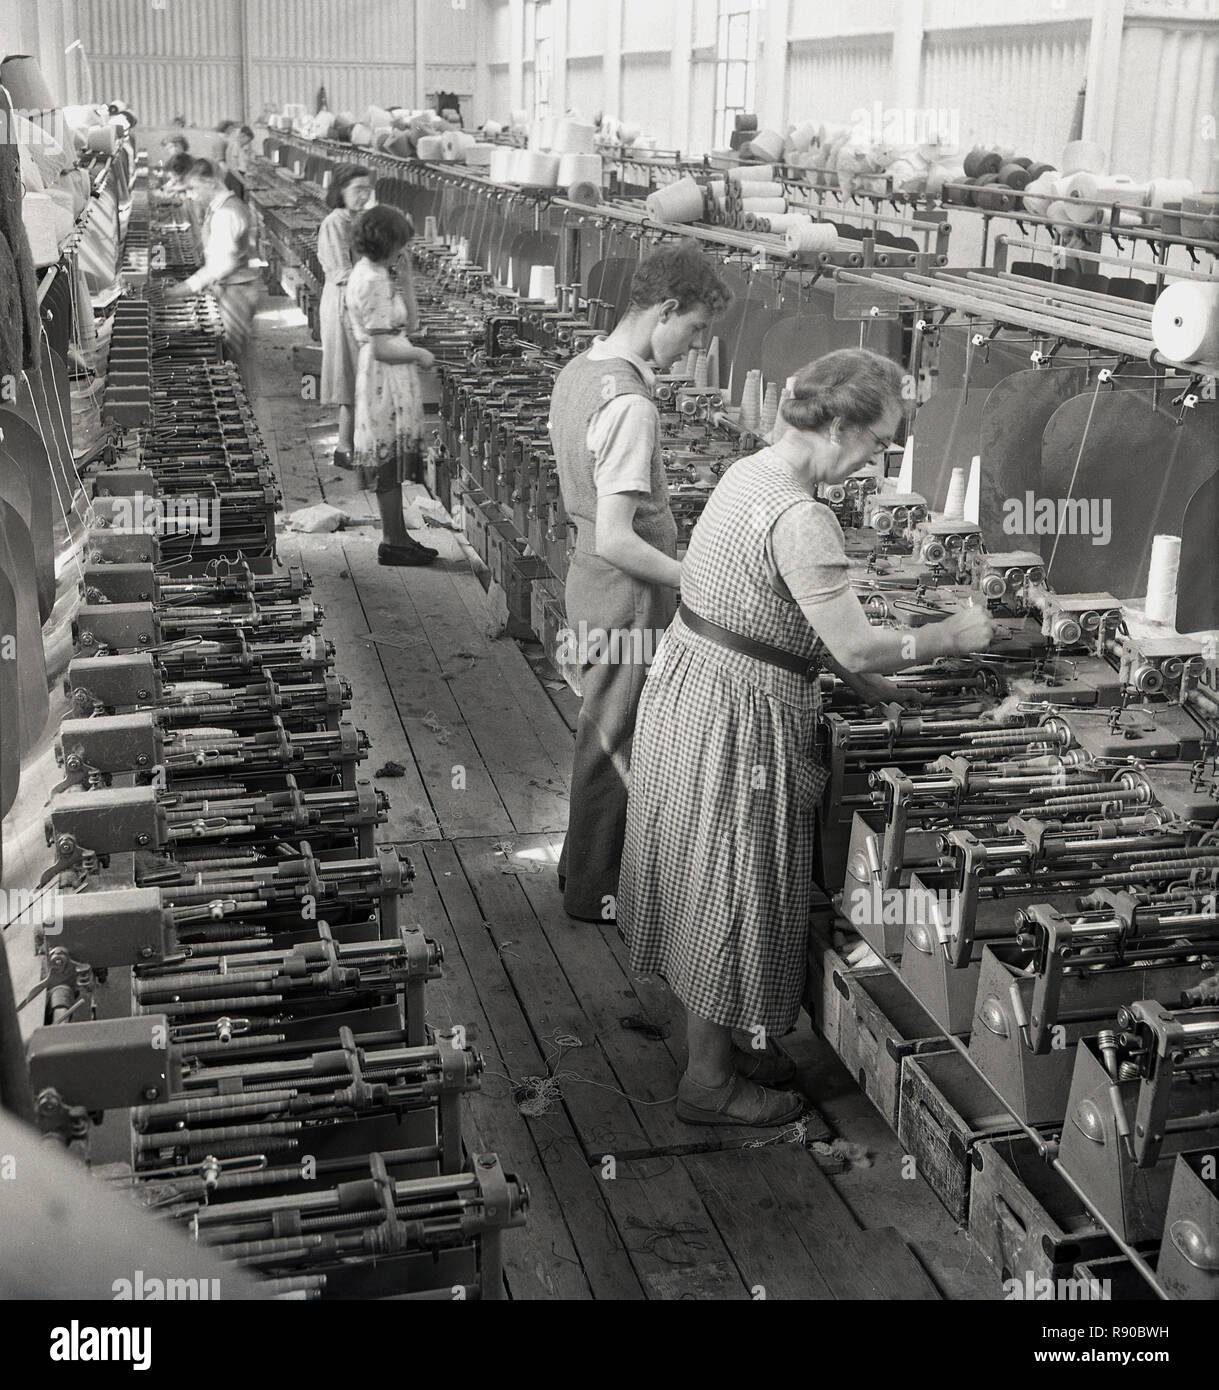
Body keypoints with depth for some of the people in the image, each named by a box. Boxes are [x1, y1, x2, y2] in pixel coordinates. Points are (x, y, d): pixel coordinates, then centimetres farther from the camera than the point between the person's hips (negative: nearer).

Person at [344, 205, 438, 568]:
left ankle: (397, 536, 20)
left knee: (393, 462, 13)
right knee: (391, 460, -4)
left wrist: (405, 284, 4)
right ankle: (393, 542, 3)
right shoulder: (374, 282, -18)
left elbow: (410, 324, 14)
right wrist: (419, 354, -8)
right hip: (386, 377, -10)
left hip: (394, 377, 10)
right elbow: (383, 347, -22)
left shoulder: (376, 275, 13)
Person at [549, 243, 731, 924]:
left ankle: (582, 862, 39)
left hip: (595, 586, 10)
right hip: (628, 600, -9)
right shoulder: (630, 404, -26)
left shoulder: (580, 370, 5)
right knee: (614, 744, 6)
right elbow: (616, 541, -29)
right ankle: (593, 892, 23)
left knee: (606, 734, 23)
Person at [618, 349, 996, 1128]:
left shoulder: (750, 473, 7)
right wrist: (955, 636, -10)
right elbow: (857, 648, -25)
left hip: (690, 686, 10)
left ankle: (724, 1042, 38)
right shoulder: (802, 519, -25)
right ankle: (710, 1084, 20)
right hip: (738, 720, -10)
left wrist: (855, 678, 14)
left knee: (710, 884, 20)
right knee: (732, 894, 4)